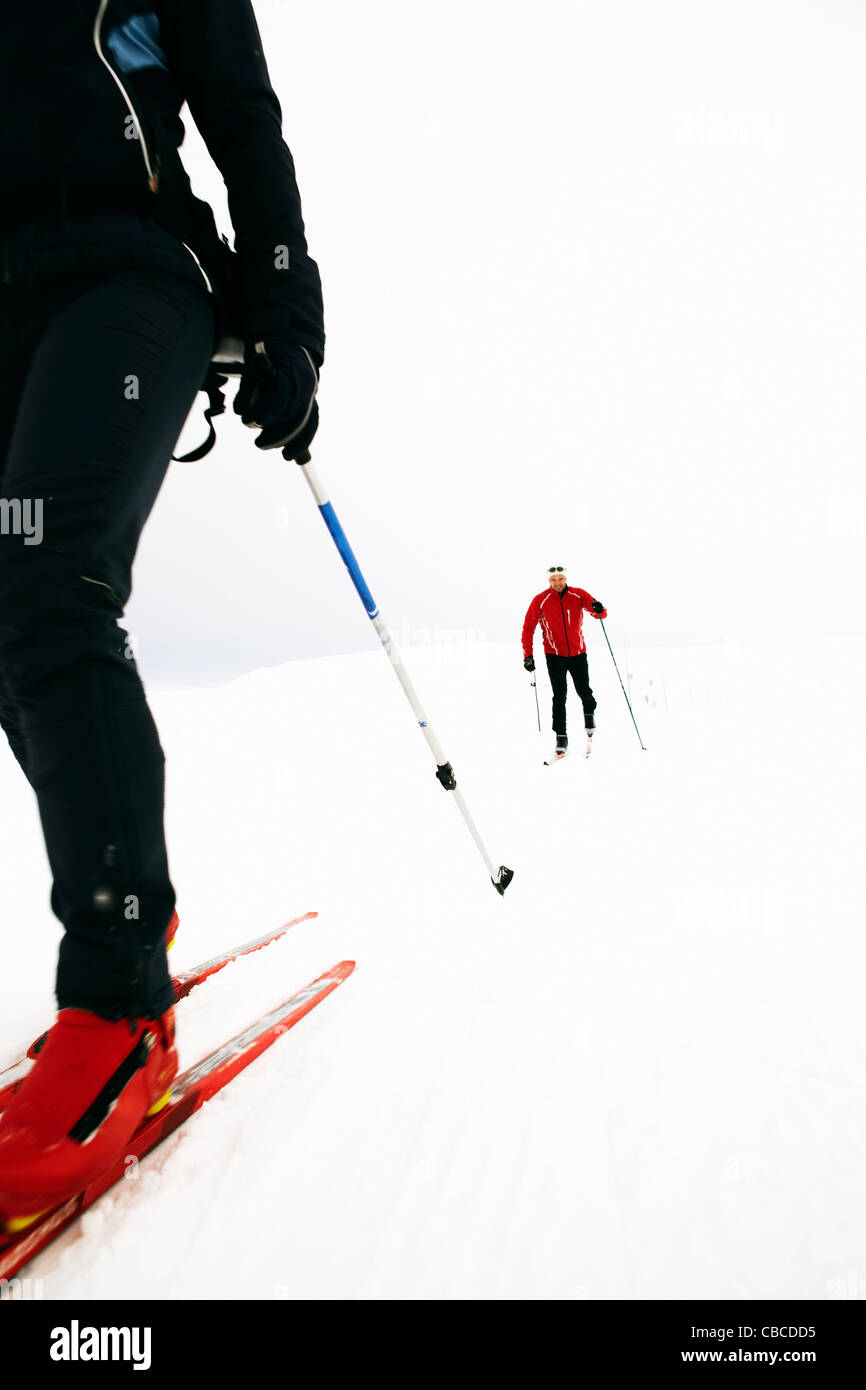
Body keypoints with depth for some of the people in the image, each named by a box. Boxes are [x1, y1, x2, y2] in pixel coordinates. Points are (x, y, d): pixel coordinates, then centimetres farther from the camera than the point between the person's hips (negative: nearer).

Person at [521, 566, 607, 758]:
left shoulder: (578, 595, -4)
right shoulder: (540, 600, -7)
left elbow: (601, 613, -5)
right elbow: (528, 628, -3)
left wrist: (599, 610, -30)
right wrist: (528, 655, -10)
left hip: (578, 653, 1)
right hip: (554, 654, -1)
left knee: (584, 692, 3)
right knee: (559, 696, -9)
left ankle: (589, 712, 38)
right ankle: (561, 737, -3)